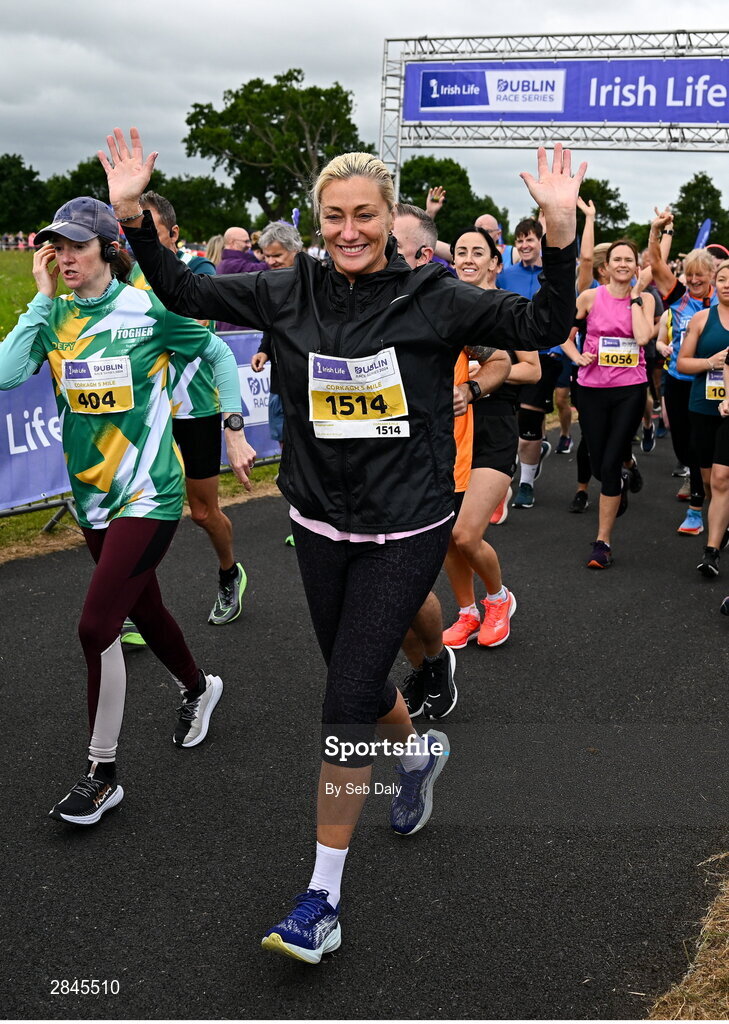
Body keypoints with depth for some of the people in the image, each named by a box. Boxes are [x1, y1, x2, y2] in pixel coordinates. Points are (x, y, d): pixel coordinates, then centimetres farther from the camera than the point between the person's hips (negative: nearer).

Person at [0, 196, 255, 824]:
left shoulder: (148, 310, -11)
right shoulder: (54, 316, 1)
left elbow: (219, 353, 3)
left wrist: (234, 434, 1)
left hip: (148, 491, -6)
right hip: (92, 491, 6)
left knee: (96, 627, -11)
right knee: (144, 609, 21)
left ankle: (103, 774, 5)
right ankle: (199, 689, 51)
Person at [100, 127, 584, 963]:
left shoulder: (432, 297, -9)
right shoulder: (289, 294, -1)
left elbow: (542, 326, -11)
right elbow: (185, 293, 6)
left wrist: (560, 235, -25)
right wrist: (133, 216, -6)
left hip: (405, 533, -4)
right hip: (321, 526, 4)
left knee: (347, 699, -5)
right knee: (357, 680, 20)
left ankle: (322, 895, 9)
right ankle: (420, 751, 55)